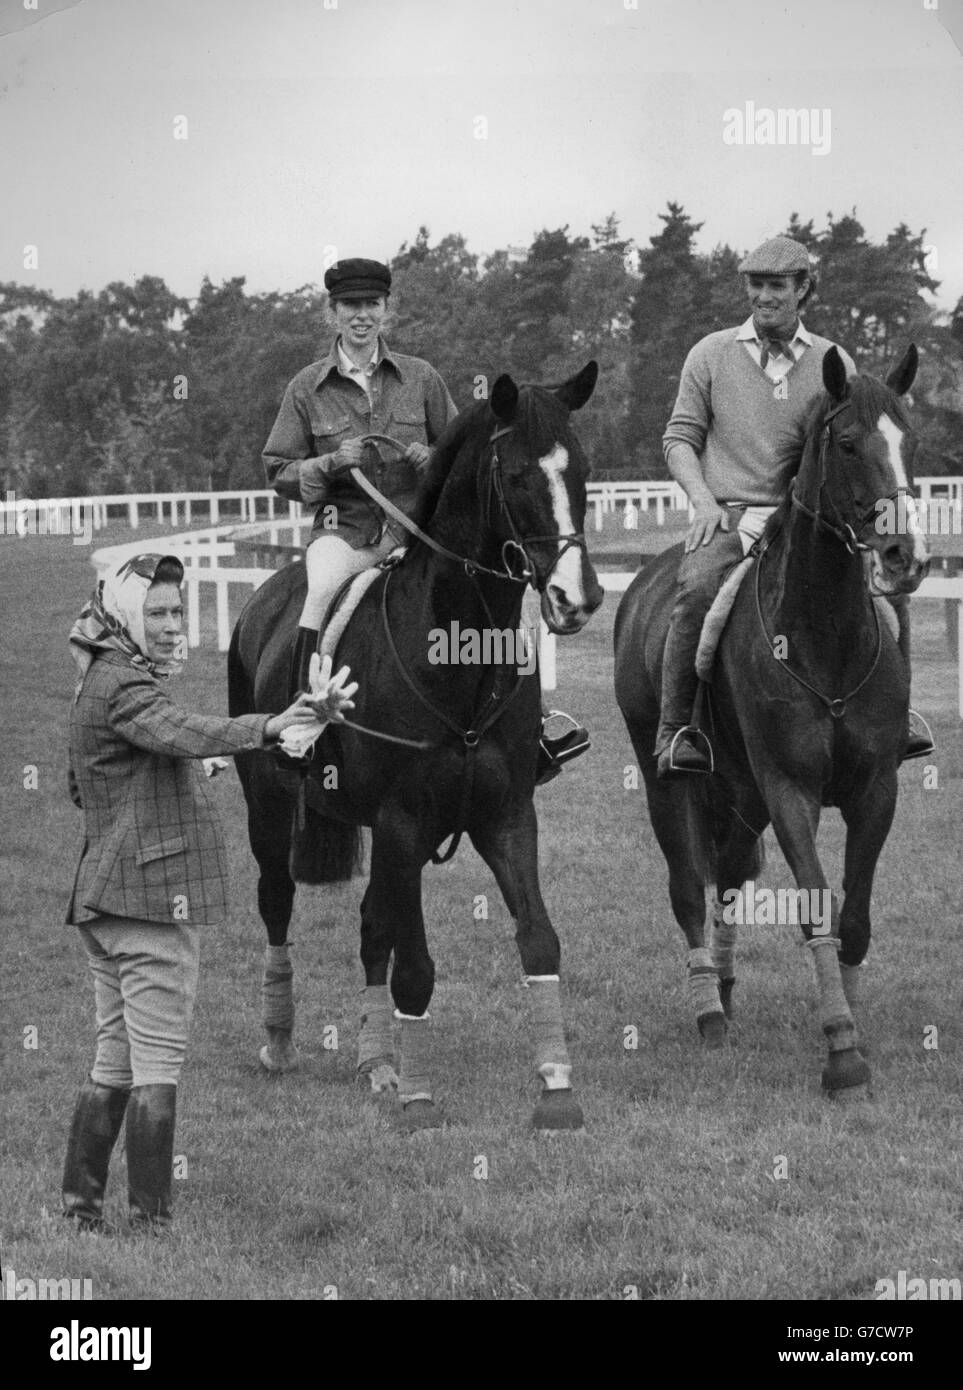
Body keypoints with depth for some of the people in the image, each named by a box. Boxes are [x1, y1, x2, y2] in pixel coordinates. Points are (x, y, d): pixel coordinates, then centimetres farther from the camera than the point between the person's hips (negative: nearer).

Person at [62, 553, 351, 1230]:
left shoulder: (99, 681, 19)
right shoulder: (124, 684, -13)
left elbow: (79, 787, 32)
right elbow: (185, 733, -35)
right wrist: (269, 726, -50)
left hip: (103, 894, 10)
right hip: (153, 893, -10)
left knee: (114, 1064, 15)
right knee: (159, 1064, -7)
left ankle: (80, 1206, 18)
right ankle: (151, 1218, -7)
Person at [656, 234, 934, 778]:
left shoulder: (833, 364, 10)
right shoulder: (712, 355, 7)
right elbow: (680, 437, 7)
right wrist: (705, 502, -10)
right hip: (729, 516, -2)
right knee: (699, 586, -33)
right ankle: (674, 729, -23)